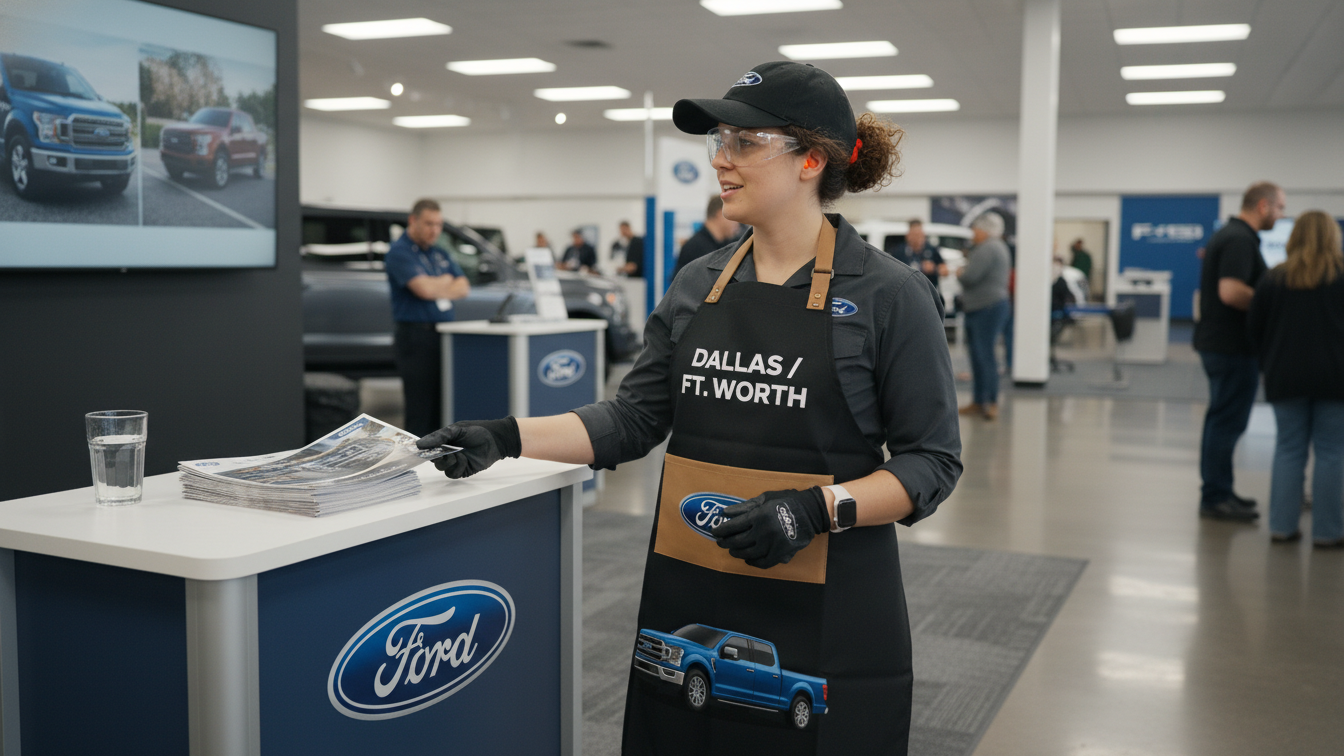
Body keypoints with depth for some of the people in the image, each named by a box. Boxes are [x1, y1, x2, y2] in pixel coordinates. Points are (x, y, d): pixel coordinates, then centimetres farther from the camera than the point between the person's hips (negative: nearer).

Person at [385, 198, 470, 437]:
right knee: (420, 411, -6)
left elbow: (463, 288, 8)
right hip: (417, 335, -7)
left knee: (442, 408, 7)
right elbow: (424, 289, -19)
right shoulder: (400, 252, -6)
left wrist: (435, 287, -8)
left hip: (444, 335, 7)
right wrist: (446, 281, 0)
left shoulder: (440, 253, 18)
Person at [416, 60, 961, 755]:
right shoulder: (697, 286, 7)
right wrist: (510, 437, -3)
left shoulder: (888, 294, -8)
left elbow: (932, 462, -7)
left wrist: (818, 508, -21)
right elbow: (634, 421, 8)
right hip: (687, 600, 5)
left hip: (822, 613, -4)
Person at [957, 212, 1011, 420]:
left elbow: (970, 277, -22)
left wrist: (960, 272, -2)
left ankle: (992, 403, -7)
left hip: (987, 309, -11)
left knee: (985, 355, -10)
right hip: (979, 309, 11)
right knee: (977, 356, 13)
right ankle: (978, 401, 18)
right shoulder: (996, 247, 19)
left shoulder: (988, 248, -16)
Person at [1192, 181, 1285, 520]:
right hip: (1232, 345, -11)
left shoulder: (1228, 235, 16)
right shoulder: (1240, 240, -17)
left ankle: (1217, 491, 24)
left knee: (1222, 420, 15)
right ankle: (1216, 498, 1)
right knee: (1228, 422, -5)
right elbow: (1231, 292, -28)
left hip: (1218, 342, 11)